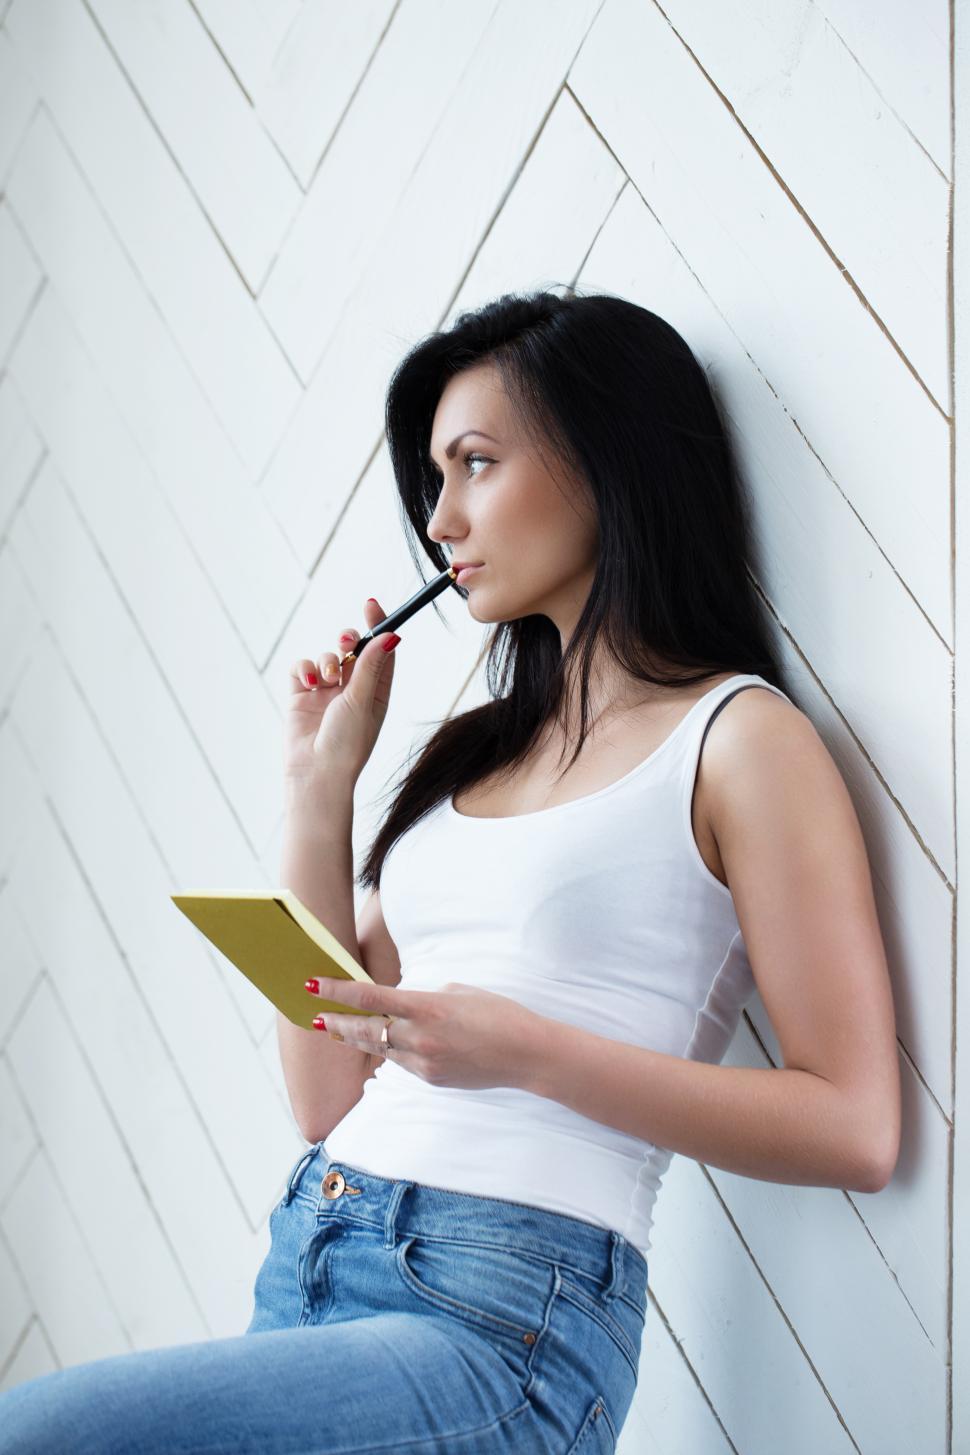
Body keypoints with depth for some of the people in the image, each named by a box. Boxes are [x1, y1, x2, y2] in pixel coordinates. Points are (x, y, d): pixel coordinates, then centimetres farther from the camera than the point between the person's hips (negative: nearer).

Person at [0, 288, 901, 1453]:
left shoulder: (738, 737, -1)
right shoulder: (474, 747, 19)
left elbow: (852, 1126, -8)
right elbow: (330, 1100, 15)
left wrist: (526, 1051, -16)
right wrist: (318, 785, 12)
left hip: (503, 1315, -7)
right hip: (307, 1265, 7)